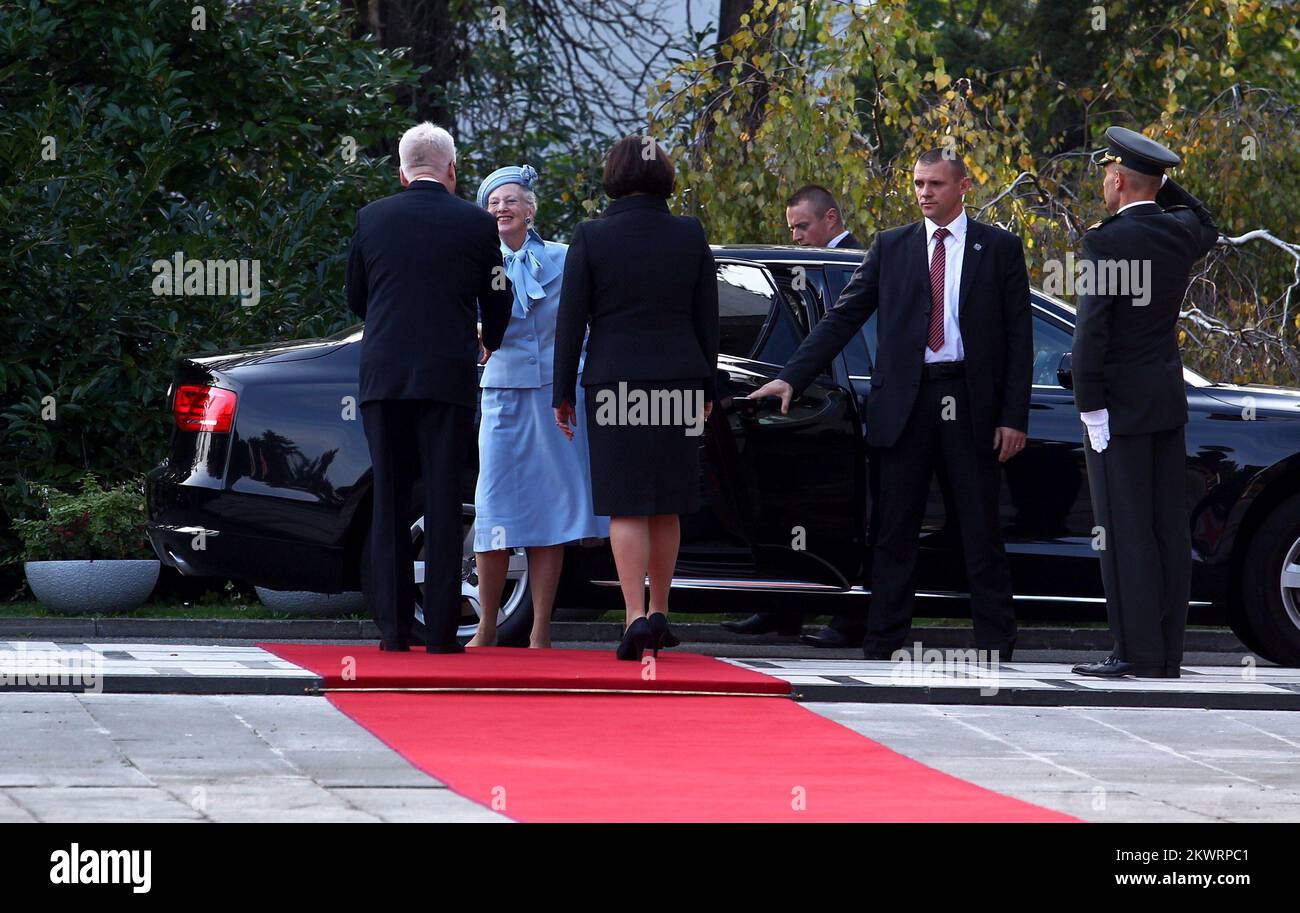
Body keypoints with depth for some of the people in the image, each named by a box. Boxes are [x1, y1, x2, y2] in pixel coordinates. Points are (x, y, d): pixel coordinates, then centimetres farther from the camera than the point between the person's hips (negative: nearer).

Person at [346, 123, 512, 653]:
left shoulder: (372, 218, 5)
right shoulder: (476, 225, 1)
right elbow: (497, 305, 10)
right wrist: (488, 344, 32)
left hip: (382, 376, 1)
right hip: (449, 378, -1)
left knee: (389, 499, 6)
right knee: (443, 499, 1)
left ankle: (393, 628, 2)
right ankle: (441, 630, -3)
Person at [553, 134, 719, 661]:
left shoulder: (590, 238, -6)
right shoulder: (690, 236, 1)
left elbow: (571, 320, -4)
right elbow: (706, 320, 6)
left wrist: (563, 392, 3)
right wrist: (706, 390, 15)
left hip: (614, 383, -3)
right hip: (677, 382, 3)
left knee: (625, 508, -3)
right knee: (666, 505, 13)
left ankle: (635, 615, -15)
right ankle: (659, 612, 21)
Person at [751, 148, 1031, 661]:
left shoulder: (1000, 249, 5)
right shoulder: (891, 248, 10)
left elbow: (1018, 336, 3)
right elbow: (842, 318, 7)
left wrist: (1014, 417, -5)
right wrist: (792, 378, -4)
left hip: (971, 405, -2)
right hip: (906, 402, 2)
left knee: (981, 532, 2)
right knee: (895, 532, 2)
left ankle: (995, 650, 6)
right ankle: (882, 647, 5)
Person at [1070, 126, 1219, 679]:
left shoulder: (1104, 242, -15)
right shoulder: (1179, 233, 5)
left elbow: (1091, 333, -19)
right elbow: (1208, 228, 32)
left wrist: (1089, 407, -14)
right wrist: (1164, 187, 21)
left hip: (1120, 405, -7)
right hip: (1168, 404, 7)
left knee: (1125, 533, -6)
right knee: (1168, 529, 8)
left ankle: (1138, 652, -8)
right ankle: (1167, 654, 10)